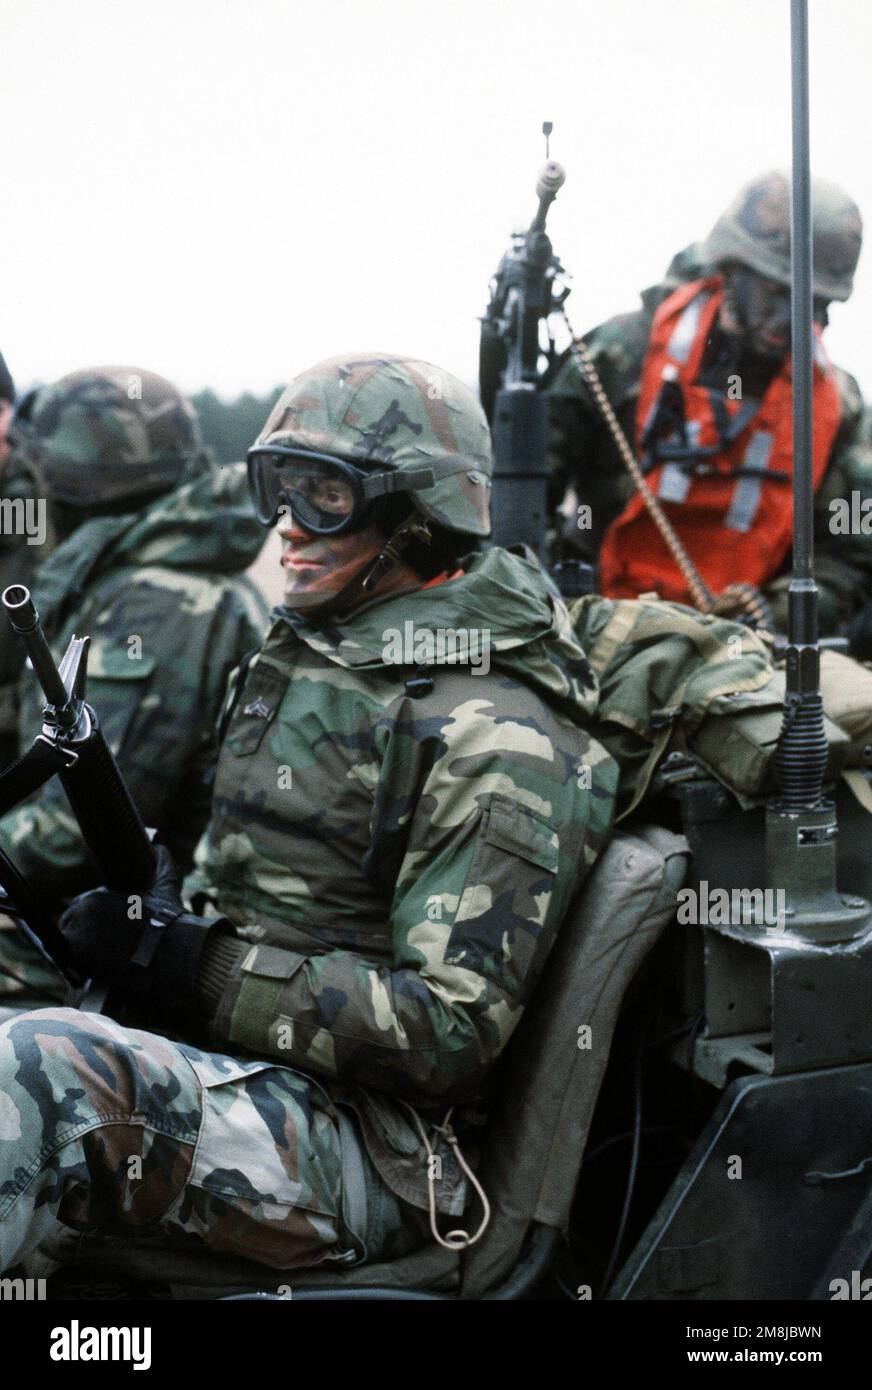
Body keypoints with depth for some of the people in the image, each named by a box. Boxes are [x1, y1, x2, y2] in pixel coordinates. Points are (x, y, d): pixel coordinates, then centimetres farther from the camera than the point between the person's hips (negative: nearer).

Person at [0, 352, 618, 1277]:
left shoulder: (496, 741, -13)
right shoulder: (297, 655, 15)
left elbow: (451, 1031, -18)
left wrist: (201, 973, -19)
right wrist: (161, 914, 2)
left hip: (359, 1147, -9)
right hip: (214, 1067, 9)